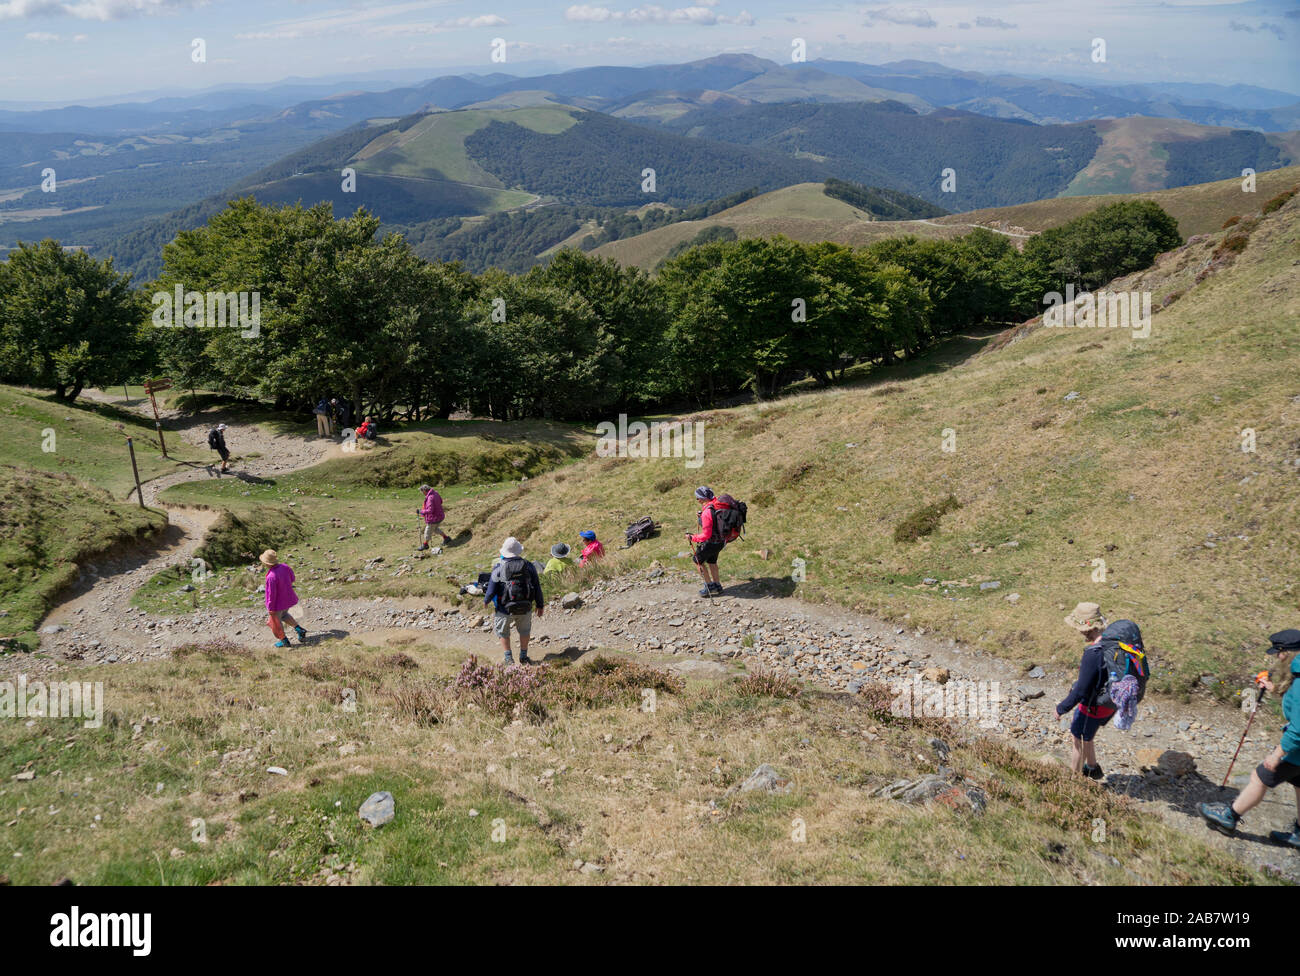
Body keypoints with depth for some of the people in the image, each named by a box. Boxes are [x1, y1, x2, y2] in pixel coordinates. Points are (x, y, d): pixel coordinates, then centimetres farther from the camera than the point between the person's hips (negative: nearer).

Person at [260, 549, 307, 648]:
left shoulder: (271, 577, -34)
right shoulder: (284, 567, -13)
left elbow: (272, 594, -26)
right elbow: (292, 578, 5)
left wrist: (270, 608, -14)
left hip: (278, 603, -7)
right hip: (288, 598, 7)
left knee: (276, 621, 18)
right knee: (284, 615, 33)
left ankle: (284, 641, 34)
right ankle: (299, 629, 23)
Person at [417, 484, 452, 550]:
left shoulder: (430, 498, -31)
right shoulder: (436, 494, -3)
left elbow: (430, 510, -35)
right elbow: (440, 501, 15)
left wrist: (421, 511, -23)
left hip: (433, 518, -9)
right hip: (439, 516, 9)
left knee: (428, 532, 13)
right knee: (435, 529, 32)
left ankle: (425, 545, 32)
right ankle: (446, 538, 39)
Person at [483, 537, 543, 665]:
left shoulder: (498, 569, -13)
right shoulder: (529, 566, -6)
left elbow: (491, 590, -9)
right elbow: (537, 588, 0)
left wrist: (486, 601, 12)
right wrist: (539, 605, 13)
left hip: (505, 608, -2)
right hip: (525, 608, 2)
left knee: (503, 632, 22)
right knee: (524, 630, 27)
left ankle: (508, 659, 22)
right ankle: (523, 656, 33)